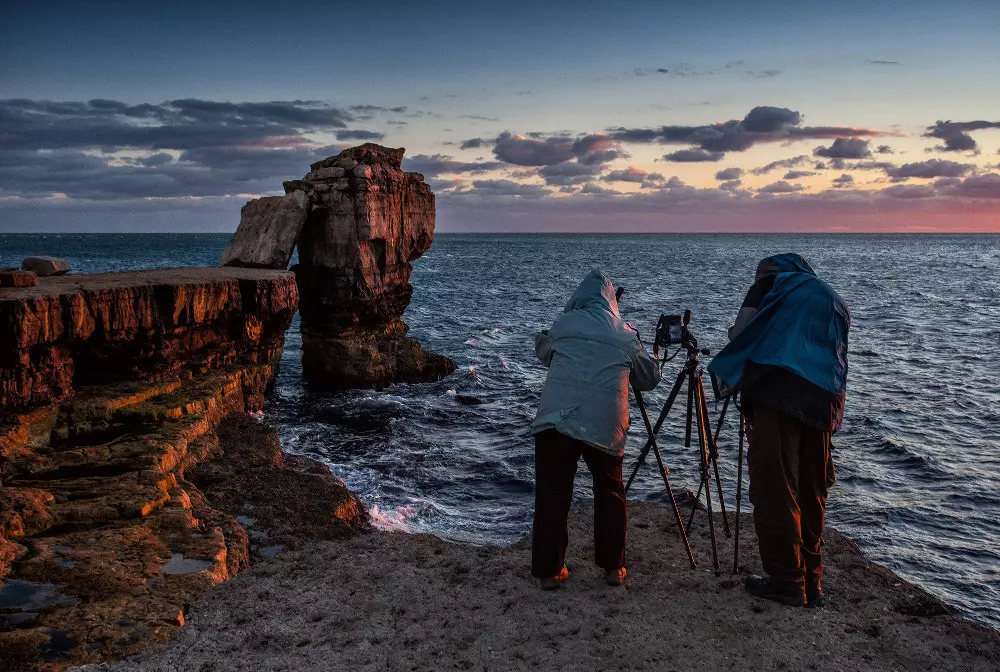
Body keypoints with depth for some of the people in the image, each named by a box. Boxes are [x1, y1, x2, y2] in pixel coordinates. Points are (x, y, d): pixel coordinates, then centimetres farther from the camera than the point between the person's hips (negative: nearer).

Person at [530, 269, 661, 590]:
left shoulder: (564, 324, 9)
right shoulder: (626, 335, 9)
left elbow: (542, 350, 29)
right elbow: (650, 378, 21)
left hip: (553, 419, 0)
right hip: (604, 426, 1)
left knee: (552, 496, 8)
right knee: (609, 494, 19)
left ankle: (549, 570, 12)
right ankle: (613, 567, 23)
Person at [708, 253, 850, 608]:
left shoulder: (772, 282, 13)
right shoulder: (836, 302, 29)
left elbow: (740, 331, 4)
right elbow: (837, 359, 24)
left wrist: (726, 371, 16)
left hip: (774, 395, -6)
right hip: (822, 403, 6)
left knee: (774, 492, -2)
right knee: (811, 495, 13)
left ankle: (786, 581, 0)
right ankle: (811, 583, 18)